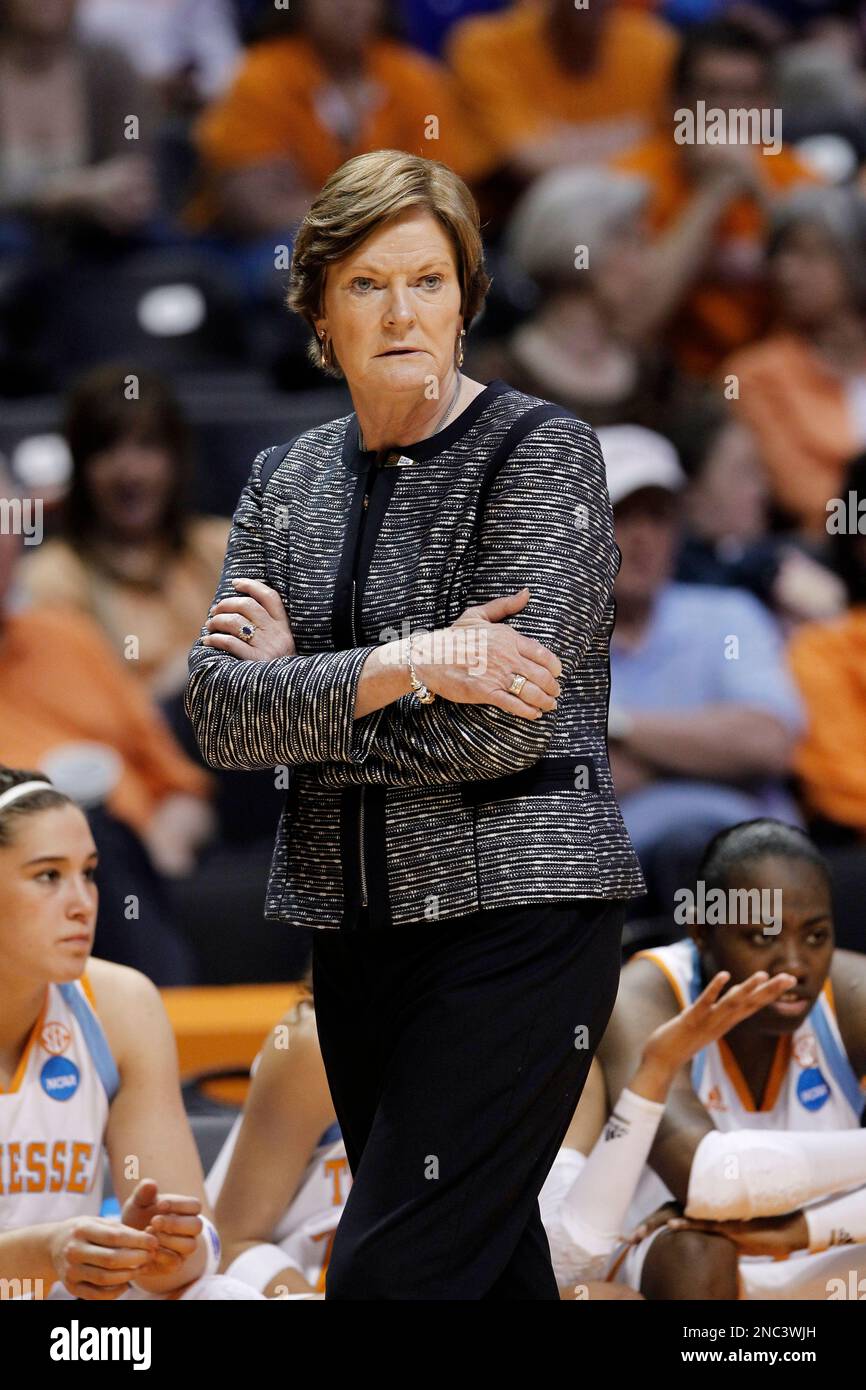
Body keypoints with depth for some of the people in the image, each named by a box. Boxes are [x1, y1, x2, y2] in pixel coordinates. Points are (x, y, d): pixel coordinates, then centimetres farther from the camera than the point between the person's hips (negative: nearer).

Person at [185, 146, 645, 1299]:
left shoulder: (540, 454, -7)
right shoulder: (289, 482, 11)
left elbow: (498, 730, -17)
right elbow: (218, 715, -3)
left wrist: (299, 686, -6)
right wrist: (399, 667, -17)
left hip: (517, 913, -6)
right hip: (358, 928, 6)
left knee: (390, 1277, -14)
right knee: (485, 1266, 10)